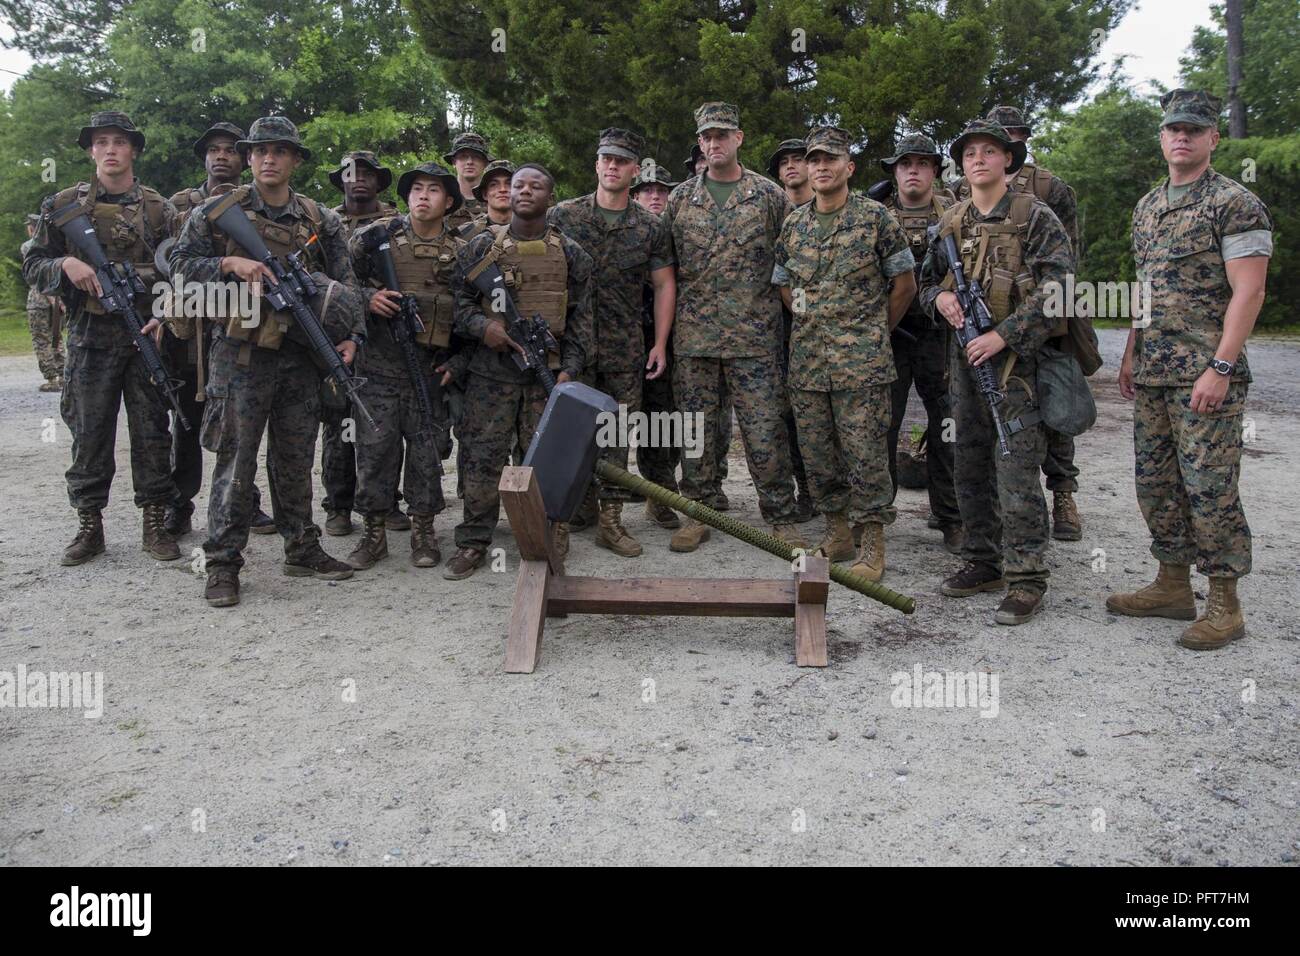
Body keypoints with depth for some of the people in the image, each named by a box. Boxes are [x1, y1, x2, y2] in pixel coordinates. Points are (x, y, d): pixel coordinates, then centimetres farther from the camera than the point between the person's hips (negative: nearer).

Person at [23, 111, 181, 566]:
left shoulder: (159, 209, 7)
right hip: (89, 340, 0)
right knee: (89, 435, 5)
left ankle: (155, 524, 13)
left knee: (152, 432, 4)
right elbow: (33, 266, 8)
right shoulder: (64, 206, 7)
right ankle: (89, 525, 15)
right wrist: (65, 264, -13)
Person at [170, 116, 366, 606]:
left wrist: (352, 335, -4)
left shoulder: (320, 220, 9)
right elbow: (180, 261, 3)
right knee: (235, 456, -2)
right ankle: (222, 563, 5)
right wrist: (230, 263, -13)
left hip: (301, 353, 3)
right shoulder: (219, 212, 2)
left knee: (296, 457, 11)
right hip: (241, 351, -3)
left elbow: (345, 282, 8)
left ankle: (302, 550, 22)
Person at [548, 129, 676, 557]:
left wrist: (660, 343, 3)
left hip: (625, 350, 2)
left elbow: (664, 285, 10)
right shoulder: (562, 216, 3)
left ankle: (611, 518, 12)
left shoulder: (650, 228, 7)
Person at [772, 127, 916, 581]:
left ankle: (872, 543, 6)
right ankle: (837, 532, 23)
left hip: (861, 361, -5)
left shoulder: (876, 218, -2)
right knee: (816, 451, 9)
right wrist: (812, 323, 12)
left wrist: (873, 331, 5)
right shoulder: (793, 224, 10)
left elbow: (904, 284, 2)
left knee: (865, 452, -4)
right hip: (807, 359, 5)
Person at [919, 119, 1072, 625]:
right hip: (965, 356, 6)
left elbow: (1056, 288, -11)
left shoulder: (1034, 217, -3)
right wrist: (940, 297, 0)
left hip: (1016, 359, -6)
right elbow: (927, 280, 24)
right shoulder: (951, 223, 14)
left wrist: (1004, 335, -18)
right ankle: (982, 563, 22)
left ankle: (1025, 580, -3)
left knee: (1017, 474, -9)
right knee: (970, 468, 11)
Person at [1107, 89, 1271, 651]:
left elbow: (1248, 292, -13)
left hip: (1206, 376, -8)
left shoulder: (1235, 203, -7)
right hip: (1152, 375, 8)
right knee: (1156, 484, 11)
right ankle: (1173, 587, 23)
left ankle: (1224, 604, 4)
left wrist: (1221, 367, -21)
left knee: (1209, 486, -5)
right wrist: (1130, 355, 17)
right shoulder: (1147, 207, 16)